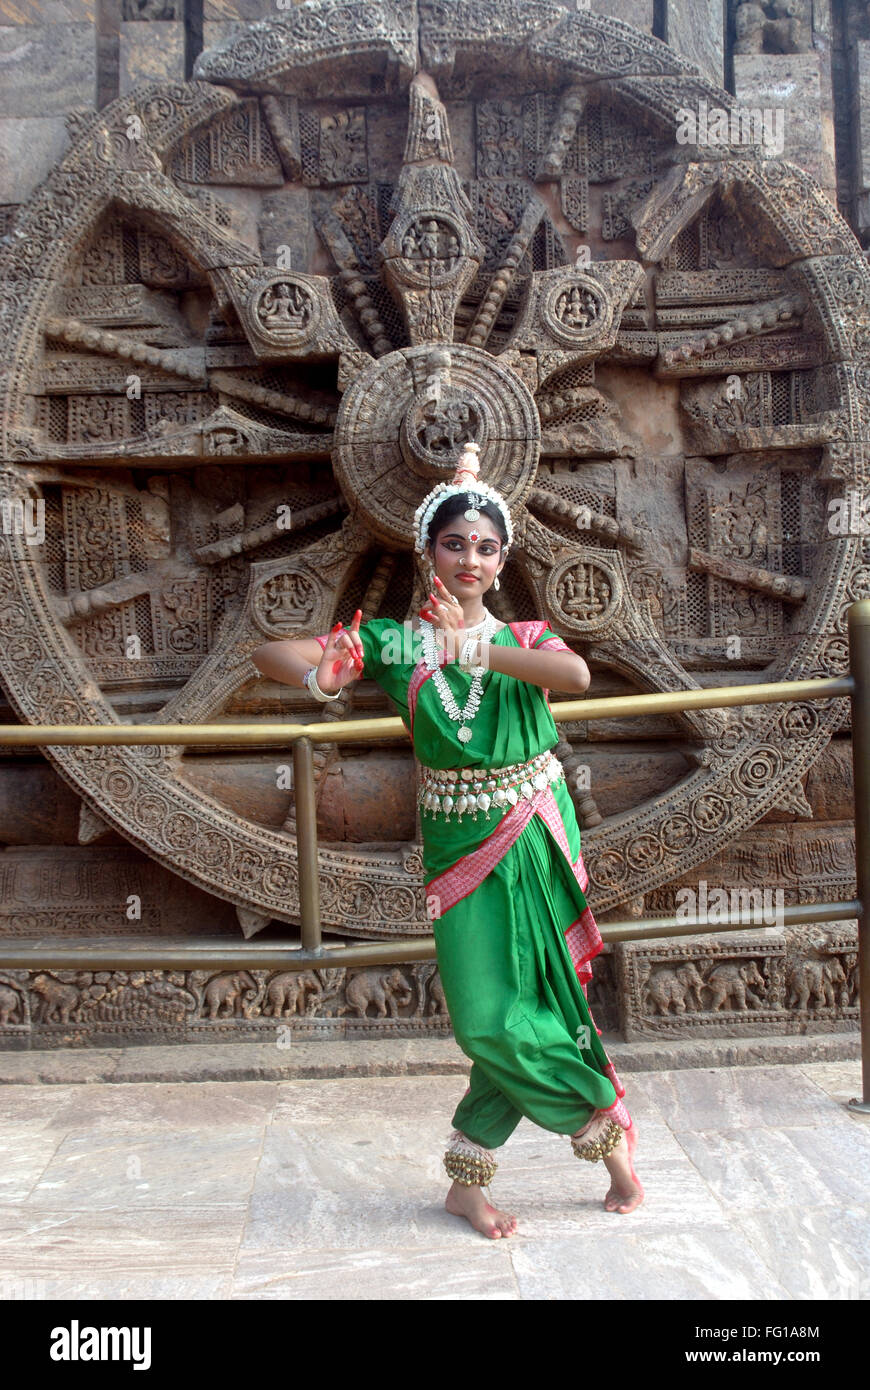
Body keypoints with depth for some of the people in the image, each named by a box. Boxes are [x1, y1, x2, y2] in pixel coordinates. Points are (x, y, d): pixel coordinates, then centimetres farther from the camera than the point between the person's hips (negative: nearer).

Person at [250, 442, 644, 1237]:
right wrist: (323, 672, -27)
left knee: (522, 1007, 2)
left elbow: (577, 674, -21)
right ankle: (606, 1126, 22)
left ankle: (467, 1182, 22)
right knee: (490, 1017, -4)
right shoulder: (395, 642, 0)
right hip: (459, 849, 0)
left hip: (535, 840, 1)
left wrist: (473, 649, -25)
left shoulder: (524, 638, 2)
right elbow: (268, 655, -5)